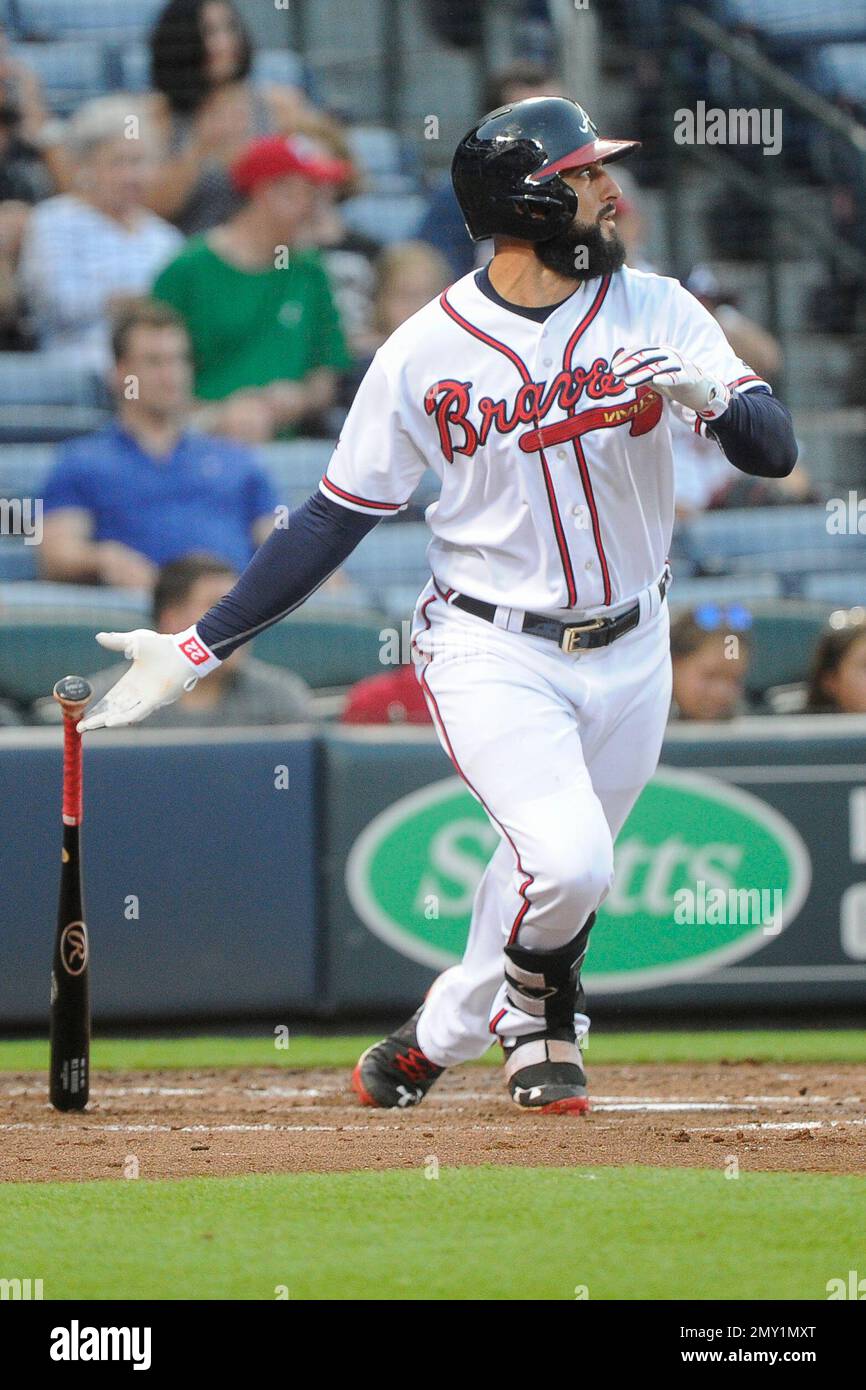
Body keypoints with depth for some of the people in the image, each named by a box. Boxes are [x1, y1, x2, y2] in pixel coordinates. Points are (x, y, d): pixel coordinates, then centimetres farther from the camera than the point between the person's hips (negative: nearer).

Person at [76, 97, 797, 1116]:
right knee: (568, 865, -20)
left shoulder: (654, 312, -4)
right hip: (491, 652, -4)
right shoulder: (425, 353, -9)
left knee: (555, 877, 10)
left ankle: (436, 1041, 34)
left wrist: (706, 392, -32)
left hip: (628, 651, 4)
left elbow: (774, 451, -9)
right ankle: (540, 1017, 11)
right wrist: (201, 647, -6)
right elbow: (334, 518, -2)